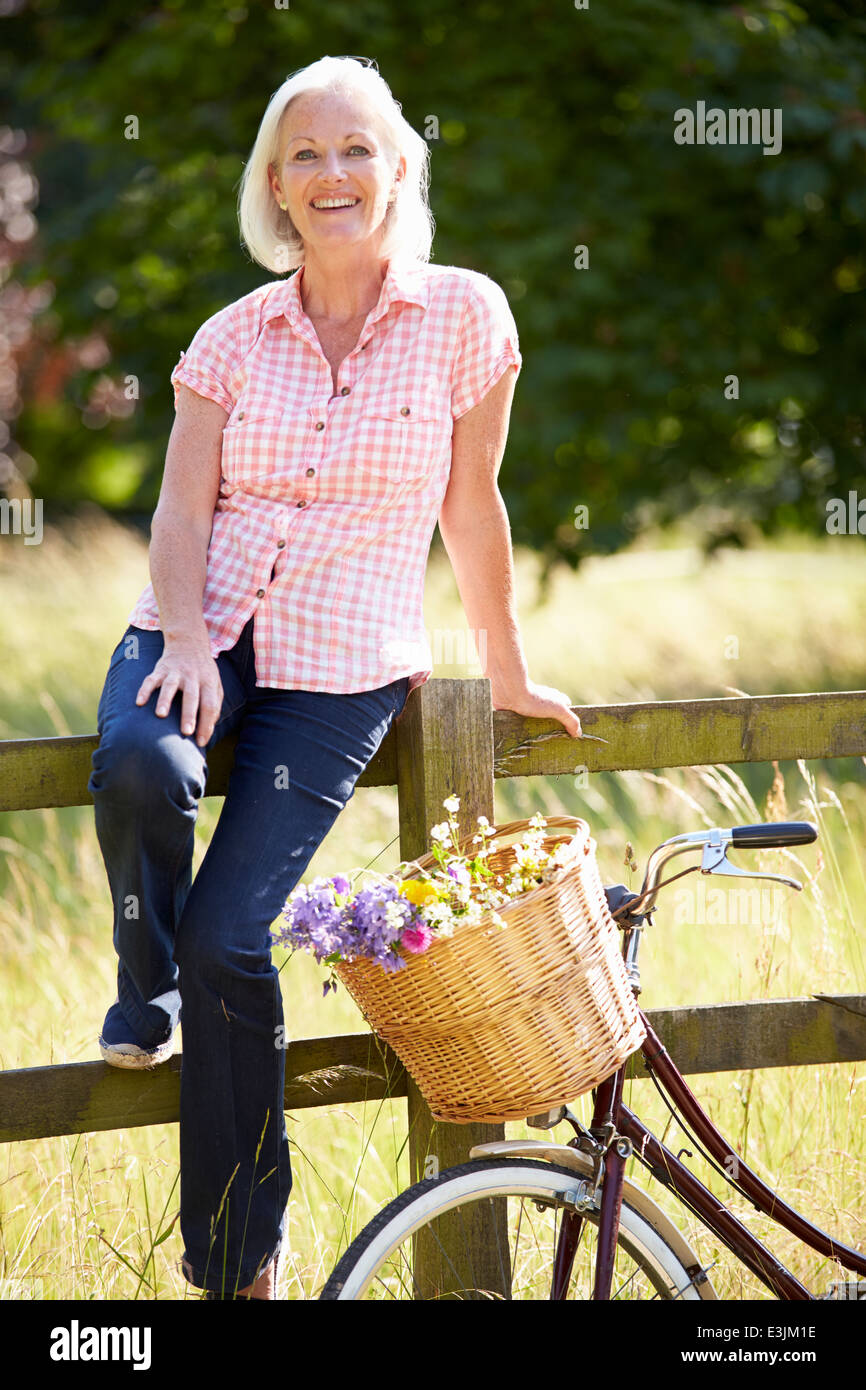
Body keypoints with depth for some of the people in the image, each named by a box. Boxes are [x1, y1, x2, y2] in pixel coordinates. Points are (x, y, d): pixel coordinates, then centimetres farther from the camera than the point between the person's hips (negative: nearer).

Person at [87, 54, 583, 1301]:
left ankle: (236, 1264, -2)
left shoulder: (462, 316, 0)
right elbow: (182, 510, 0)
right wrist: (187, 642, -18)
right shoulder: (236, 338, 6)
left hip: (342, 672, -2)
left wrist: (507, 672, 16)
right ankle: (146, 988, -1)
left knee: (231, 941, -17)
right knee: (138, 768, -35)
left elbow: (472, 508, 9)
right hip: (203, 631, 2)